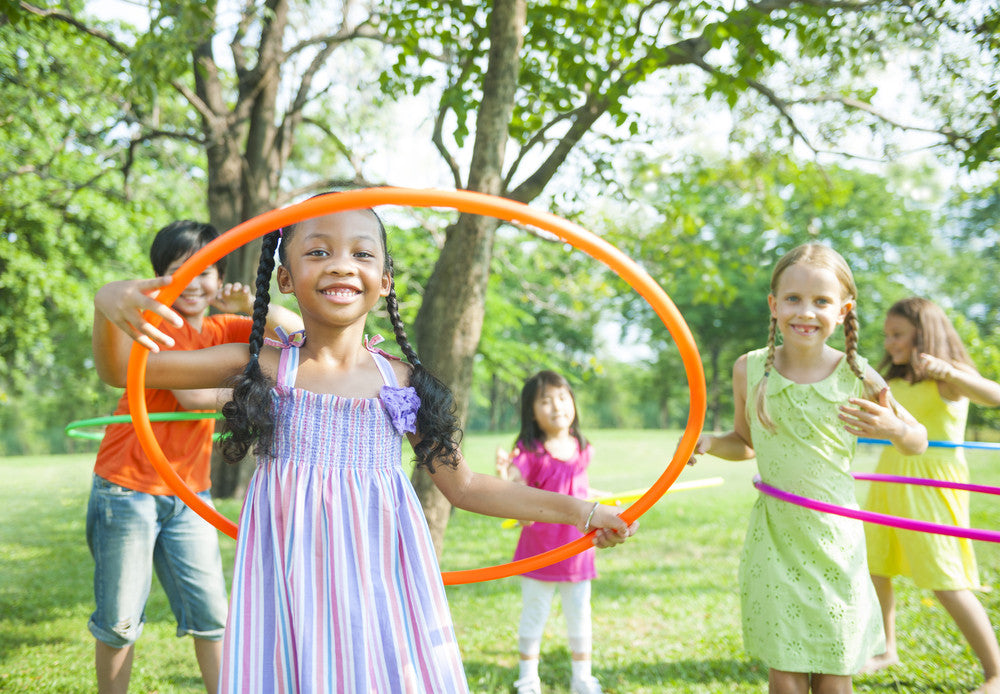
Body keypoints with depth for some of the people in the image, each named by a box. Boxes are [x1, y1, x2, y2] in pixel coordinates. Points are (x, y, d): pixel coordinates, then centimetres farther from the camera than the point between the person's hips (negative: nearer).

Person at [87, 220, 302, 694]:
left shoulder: (220, 329, 9)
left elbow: (299, 333, -1)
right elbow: (192, 394, -20)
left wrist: (249, 306, -16)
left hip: (188, 494, 5)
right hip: (128, 489, -5)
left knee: (211, 613, 3)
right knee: (120, 620, 3)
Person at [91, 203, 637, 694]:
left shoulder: (403, 382, 5)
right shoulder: (263, 367, 1)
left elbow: (461, 485, 12)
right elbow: (121, 369, 0)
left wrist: (581, 511, 12)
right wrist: (111, 309, -22)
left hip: (381, 578, 1)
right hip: (293, 585, -1)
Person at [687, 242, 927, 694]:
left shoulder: (858, 377, -7)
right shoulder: (750, 370, -4)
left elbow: (918, 442, 6)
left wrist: (894, 429, -16)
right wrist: (707, 443, -6)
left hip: (835, 539, -1)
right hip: (774, 538, 1)